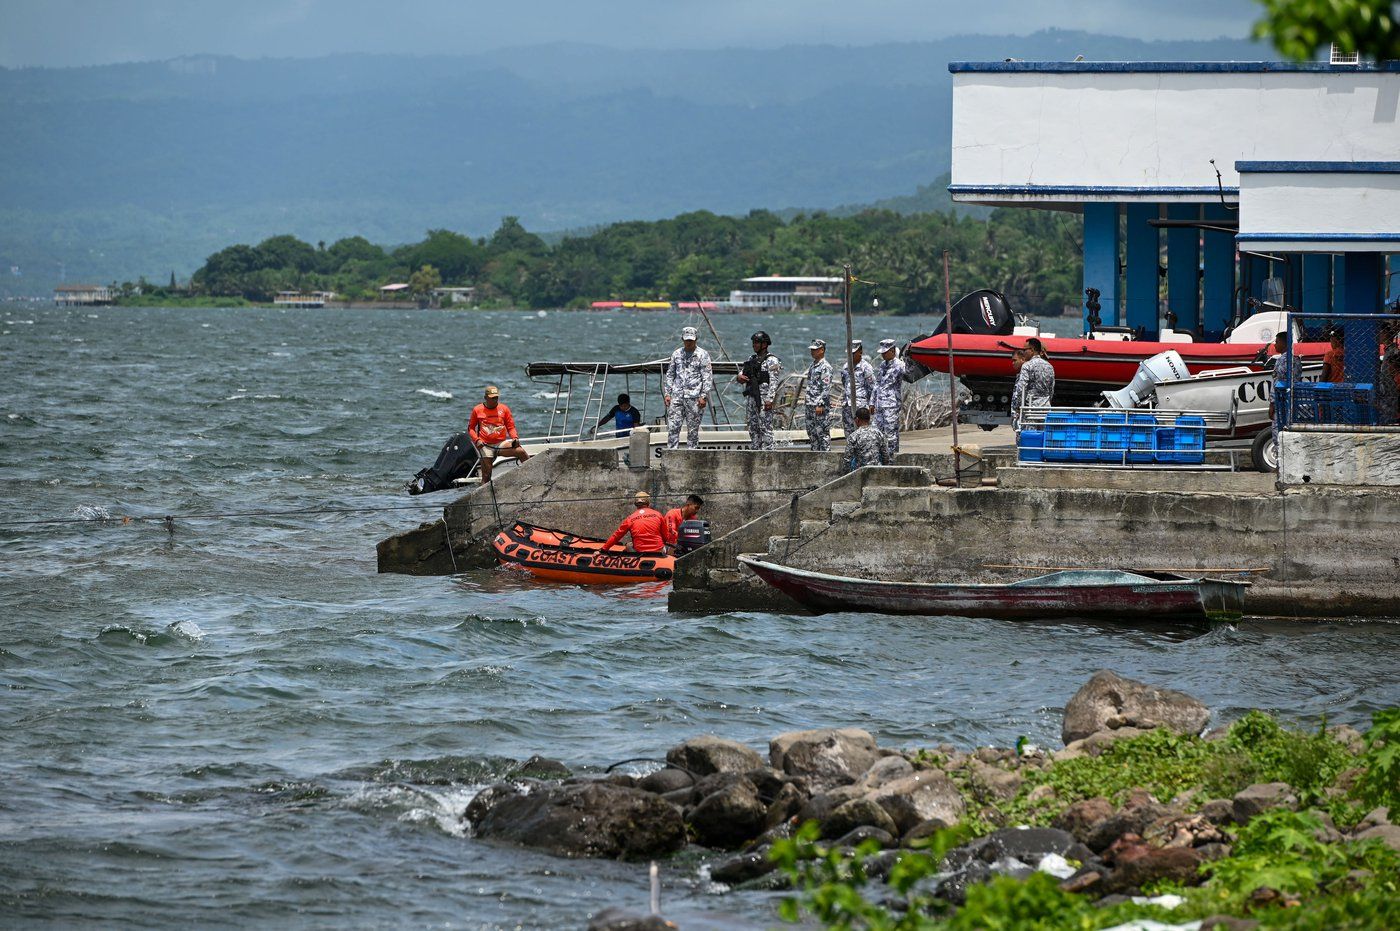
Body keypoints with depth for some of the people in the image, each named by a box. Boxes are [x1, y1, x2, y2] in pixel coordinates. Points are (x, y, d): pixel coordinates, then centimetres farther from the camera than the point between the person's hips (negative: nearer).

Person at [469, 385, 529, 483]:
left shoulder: (504, 409, 8)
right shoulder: (477, 410, 6)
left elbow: (511, 427, 10)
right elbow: (471, 428, 11)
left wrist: (515, 438, -10)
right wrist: (477, 440, -7)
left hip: (501, 444, 1)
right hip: (485, 446, -1)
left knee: (521, 452, -24)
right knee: (486, 477, -3)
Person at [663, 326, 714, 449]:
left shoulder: (702, 355, 1)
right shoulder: (676, 354, 13)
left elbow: (707, 377, -2)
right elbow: (670, 375, 18)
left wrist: (703, 396, -10)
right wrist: (667, 393, 8)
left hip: (693, 397, -3)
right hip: (677, 396, 3)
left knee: (693, 429, 0)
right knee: (673, 426, -5)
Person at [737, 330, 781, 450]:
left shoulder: (771, 361, -6)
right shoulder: (752, 359, 17)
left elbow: (774, 382, -13)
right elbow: (742, 372, 25)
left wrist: (770, 399, -21)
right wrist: (740, 376, -1)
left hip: (764, 398, -8)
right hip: (750, 398, 8)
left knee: (765, 428, -8)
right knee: (752, 427, 9)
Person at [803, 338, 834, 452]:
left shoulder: (825, 367, -13)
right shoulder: (812, 365, 16)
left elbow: (826, 388, -18)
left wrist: (820, 404, -21)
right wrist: (806, 396, 18)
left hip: (820, 406, -9)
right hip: (810, 404, 9)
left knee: (822, 432, -6)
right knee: (811, 431, 13)